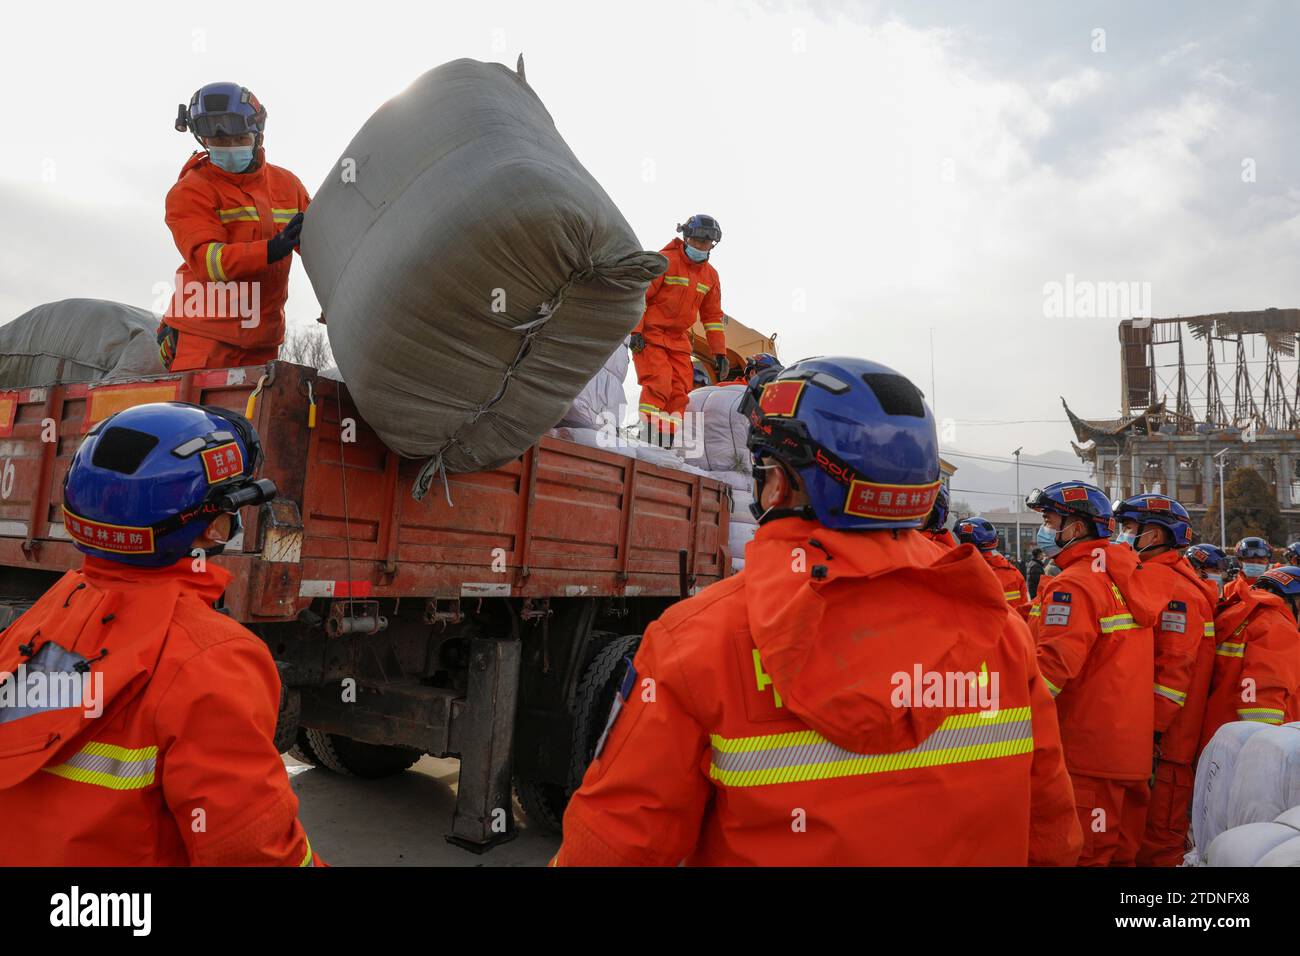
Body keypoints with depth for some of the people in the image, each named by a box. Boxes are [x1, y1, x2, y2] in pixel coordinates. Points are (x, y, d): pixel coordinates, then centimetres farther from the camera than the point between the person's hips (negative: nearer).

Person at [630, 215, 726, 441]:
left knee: (681, 392, -2)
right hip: (650, 335, -6)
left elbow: (712, 316, 15)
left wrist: (719, 352, 9)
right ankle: (648, 438, -16)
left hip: (679, 340, 6)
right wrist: (635, 331, -19)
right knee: (658, 385, -18)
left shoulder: (711, 275, 11)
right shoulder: (665, 261, -8)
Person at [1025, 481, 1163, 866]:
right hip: (1131, 747, 9)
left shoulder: (1074, 584, -18)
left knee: (1084, 852, 1)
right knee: (1121, 847, 20)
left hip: (1087, 756, -9)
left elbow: (1054, 665, -26)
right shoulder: (1127, 576, 11)